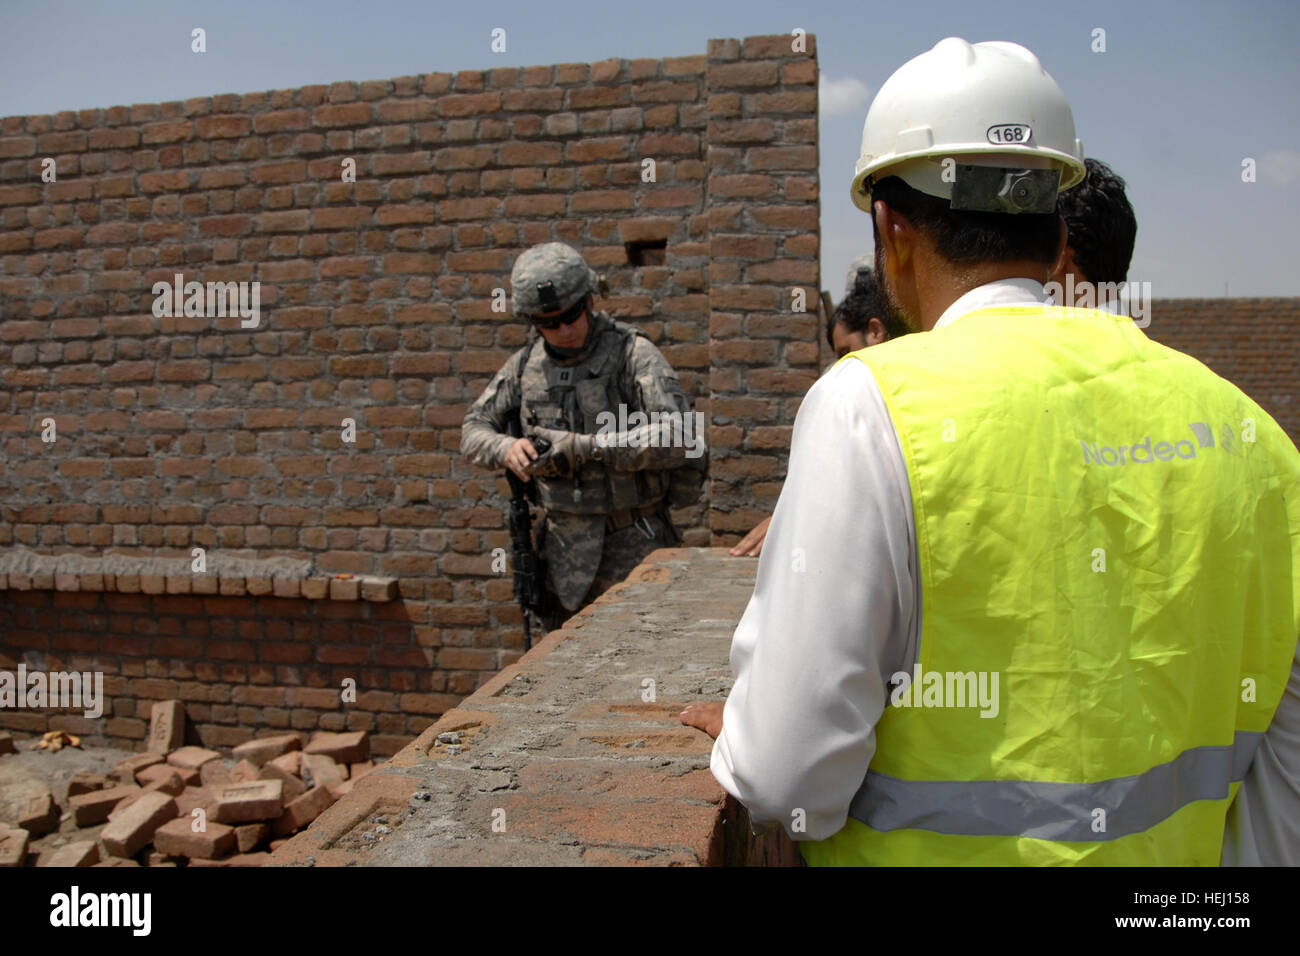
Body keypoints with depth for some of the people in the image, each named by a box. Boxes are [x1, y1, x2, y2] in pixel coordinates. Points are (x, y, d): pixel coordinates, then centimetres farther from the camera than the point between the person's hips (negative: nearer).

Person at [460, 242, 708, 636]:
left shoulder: (634, 353, -14)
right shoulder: (527, 363, 3)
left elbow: (679, 434, -26)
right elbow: (475, 430, 9)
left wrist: (585, 447, -28)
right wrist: (507, 448, -14)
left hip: (631, 546, -5)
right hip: (564, 546, 5)